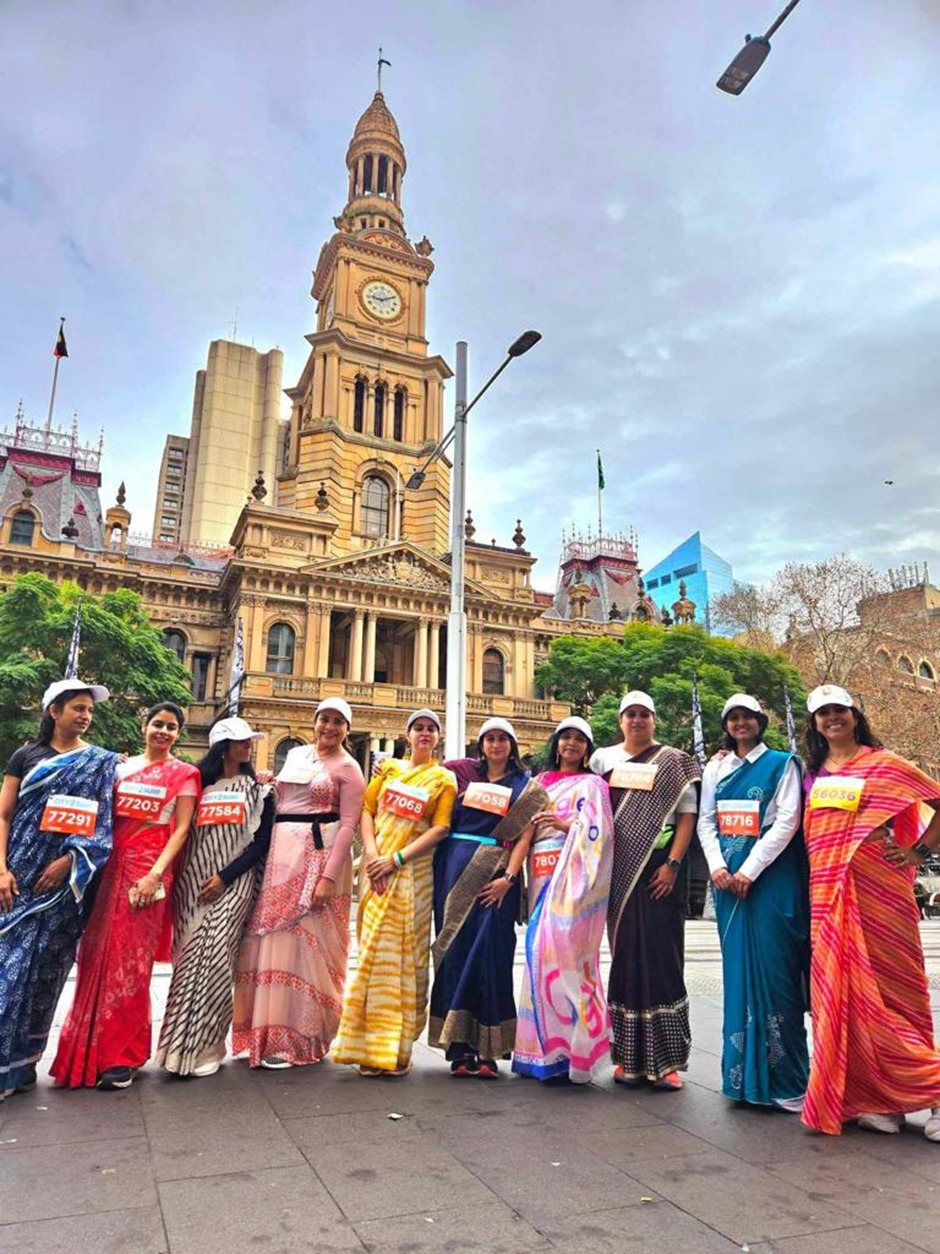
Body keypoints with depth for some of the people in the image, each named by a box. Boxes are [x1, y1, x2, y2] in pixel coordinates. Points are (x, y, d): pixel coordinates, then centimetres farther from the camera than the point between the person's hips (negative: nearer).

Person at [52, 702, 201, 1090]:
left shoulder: (184, 774, 2)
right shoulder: (121, 766, 12)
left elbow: (182, 829, -4)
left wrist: (156, 873, -15)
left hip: (148, 869, -4)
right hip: (111, 865, 4)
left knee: (130, 961, -2)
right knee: (98, 956, 6)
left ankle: (121, 1056, 9)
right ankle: (90, 1049, 21)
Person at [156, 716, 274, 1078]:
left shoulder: (258, 790, 6)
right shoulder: (199, 784, 11)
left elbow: (261, 842, 0)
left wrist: (224, 877, -9)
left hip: (233, 884, -2)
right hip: (192, 884, 2)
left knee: (213, 960, -11)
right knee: (189, 960, 2)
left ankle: (203, 1047, 0)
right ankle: (181, 1044, 16)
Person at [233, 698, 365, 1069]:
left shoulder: (348, 768, -3)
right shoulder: (295, 755, 15)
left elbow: (348, 824, -9)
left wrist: (329, 876, -18)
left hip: (320, 856, -6)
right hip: (281, 853, 6)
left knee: (305, 941, -3)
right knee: (270, 936, 7)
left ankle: (297, 1039, 8)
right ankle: (268, 1031, 20)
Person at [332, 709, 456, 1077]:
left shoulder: (443, 779, 5)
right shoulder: (388, 767, 13)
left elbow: (440, 829, -5)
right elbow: (366, 809, 8)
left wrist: (396, 858, -13)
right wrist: (371, 852, -8)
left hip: (413, 874, -2)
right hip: (377, 869, 2)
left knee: (403, 954, -1)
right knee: (373, 952, 3)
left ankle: (396, 1049, 9)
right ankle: (369, 1046, 14)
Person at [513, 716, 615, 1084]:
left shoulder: (591, 784, 3)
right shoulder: (541, 782, 20)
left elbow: (600, 831, -8)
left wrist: (566, 824, -18)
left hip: (571, 877, -6)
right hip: (543, 876, 6)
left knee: (561, 950, -12)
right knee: (542, 951, 4)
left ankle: (568, 1048, -3)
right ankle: (547, 1048, 14)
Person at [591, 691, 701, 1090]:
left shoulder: (674, 762, 5)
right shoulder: (603, 759, 12)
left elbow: (687, 815, -1)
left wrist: (673, 864, -11)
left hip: (659, 870, -2)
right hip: (619, 871, 2)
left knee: (661, 957, -4)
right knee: (625, 957, 5)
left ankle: (666, 1059, 4)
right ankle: (629, 1057, 15)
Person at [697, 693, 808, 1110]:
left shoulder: (781, 764, 2)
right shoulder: (715, 769, 14)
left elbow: (787, 821, -7)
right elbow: (705, 821, 11)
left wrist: (749, 870, -14)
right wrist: (717, 866, -6)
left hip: (771, 878, -4)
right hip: (728, 880, 4)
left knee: (773, 971, -6)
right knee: (737, 970, 6)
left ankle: (784, 1079, 2)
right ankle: (743, 1072, 16)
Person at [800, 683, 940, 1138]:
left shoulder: (884, 765, 1)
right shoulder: (814, 773, 15)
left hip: (876, 891, -5)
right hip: (827, 893, 5)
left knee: (885, 986, -4)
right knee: (840, 991, 4)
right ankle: (875, 1100, 14)